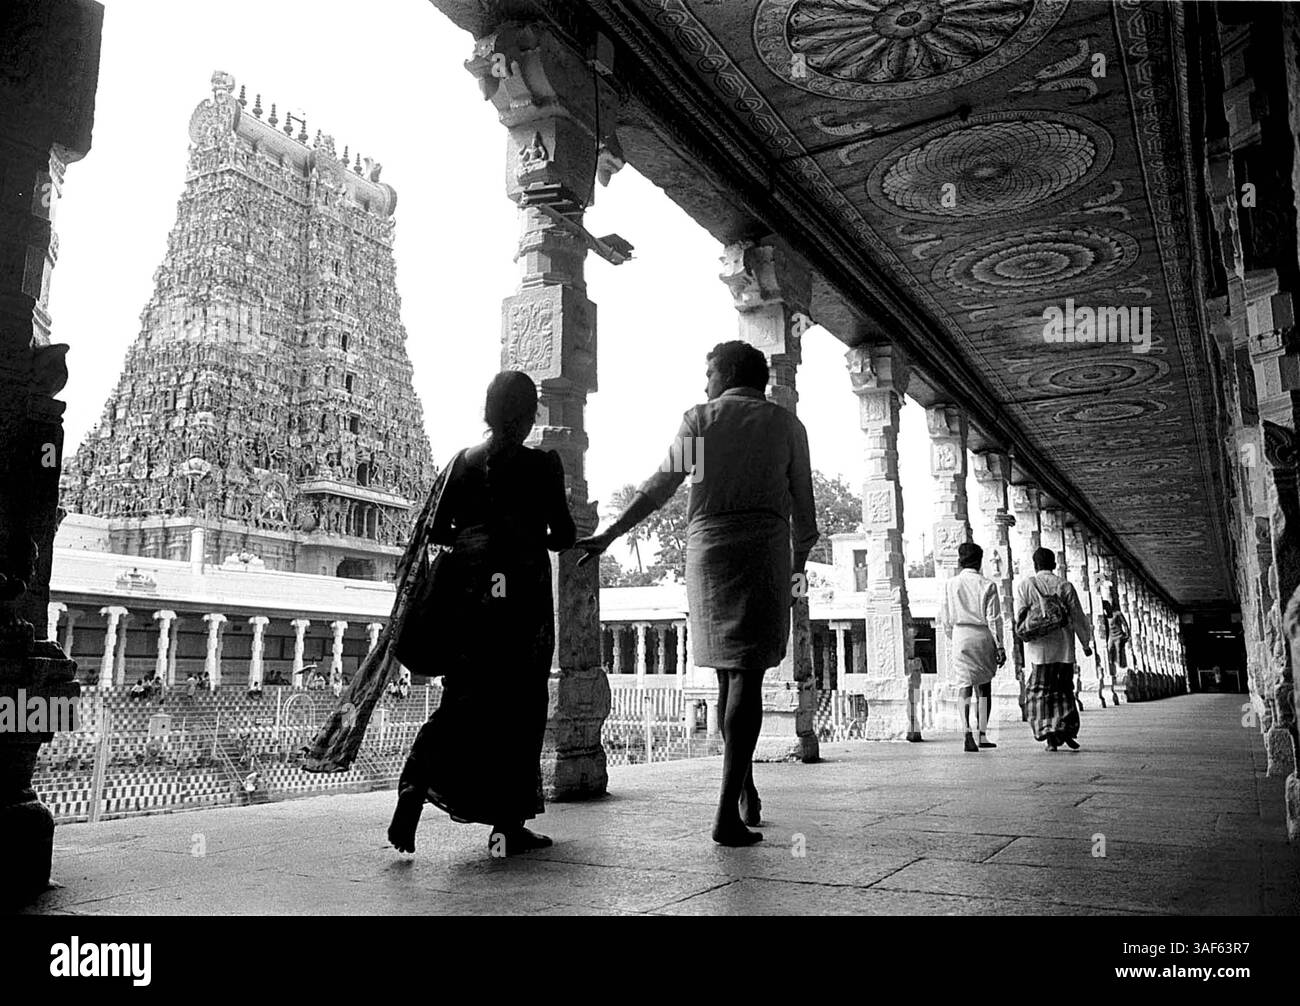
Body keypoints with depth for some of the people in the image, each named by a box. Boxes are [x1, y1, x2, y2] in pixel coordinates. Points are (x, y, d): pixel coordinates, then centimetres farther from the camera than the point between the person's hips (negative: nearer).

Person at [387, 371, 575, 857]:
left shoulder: (464, 460, 9)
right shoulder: (543, 464, -2)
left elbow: (438, 530, 7)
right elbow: (562, 535, -2)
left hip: (467, 586, 4)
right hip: (521, 588, -4)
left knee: (463, 696, 11)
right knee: (520, 704, 5)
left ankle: (414, 787, -10)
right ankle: (508, 825, 10)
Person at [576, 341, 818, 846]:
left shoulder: (698, 418, 9)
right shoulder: (786, 425, 10)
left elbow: (657, 488, 6)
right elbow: (802, 506, 9)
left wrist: (607, 535, 12)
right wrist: (799, 560, 24)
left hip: (706, 548, 2)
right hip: (765, 548, -2)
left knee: (728, 675, 15)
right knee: (747, 675, -7)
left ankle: (745, 791, 24)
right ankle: (728, 813, -14)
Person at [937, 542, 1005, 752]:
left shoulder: (950, 584, 2)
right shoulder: (987, 585, -2)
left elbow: (944, 618, 4)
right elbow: (994, 619, -3)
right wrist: (1000, 646, 1)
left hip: (960, 635, 0)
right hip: (983, 635, 0)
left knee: (965, 687, -1)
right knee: (984, 687, 12)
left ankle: (968, 733, -16)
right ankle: (983, 734, 13)